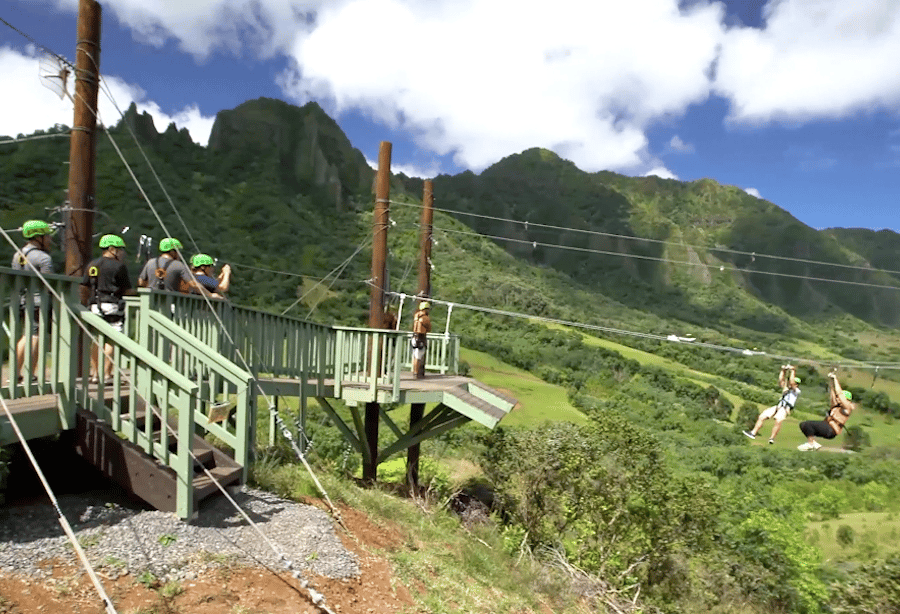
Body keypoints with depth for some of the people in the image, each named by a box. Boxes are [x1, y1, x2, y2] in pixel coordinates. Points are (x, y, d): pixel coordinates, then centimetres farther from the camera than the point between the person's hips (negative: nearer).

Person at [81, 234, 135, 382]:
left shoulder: (92, 265, 14)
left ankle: (95, 373, 17)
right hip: (112, 306, -7)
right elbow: (128, 290, -3)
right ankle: (106, 374, -5)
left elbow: (84, 288, 16)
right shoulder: (118, 266, -6)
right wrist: (137, 292, 18)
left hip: (95, 307, 7)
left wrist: (85, 304, 27)